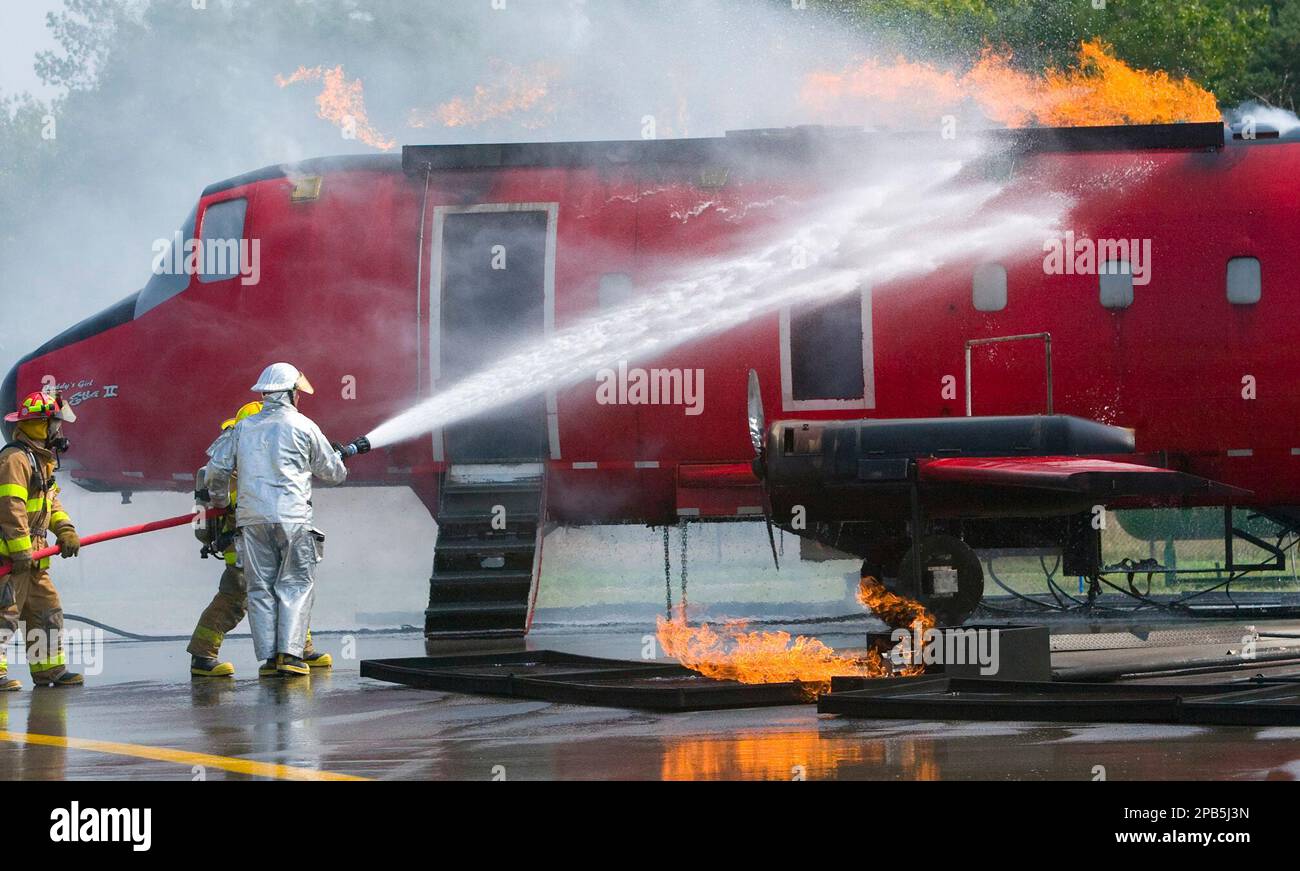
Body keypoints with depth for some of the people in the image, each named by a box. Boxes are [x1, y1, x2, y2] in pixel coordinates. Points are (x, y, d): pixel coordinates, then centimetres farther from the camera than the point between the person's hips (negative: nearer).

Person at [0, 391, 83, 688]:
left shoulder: (42, 460, 18)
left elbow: (51, 500, 21)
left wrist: (65, 529, 4)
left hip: (31, 555, 10)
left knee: (46, 607, 13)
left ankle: (49, 668, 20)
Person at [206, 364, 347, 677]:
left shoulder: (243, 428, 13)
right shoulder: (304, 427, 4)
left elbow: (217, 469, 11)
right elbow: (334, 472, 12)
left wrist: (220, 504, 29)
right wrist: (339, 466, 36)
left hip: (252, 519, 3)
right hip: (292, 518, -3)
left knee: (261, 588, 7)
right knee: (296, 584, 2)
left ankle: (268, 657, 1)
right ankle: (289, 654, -9)